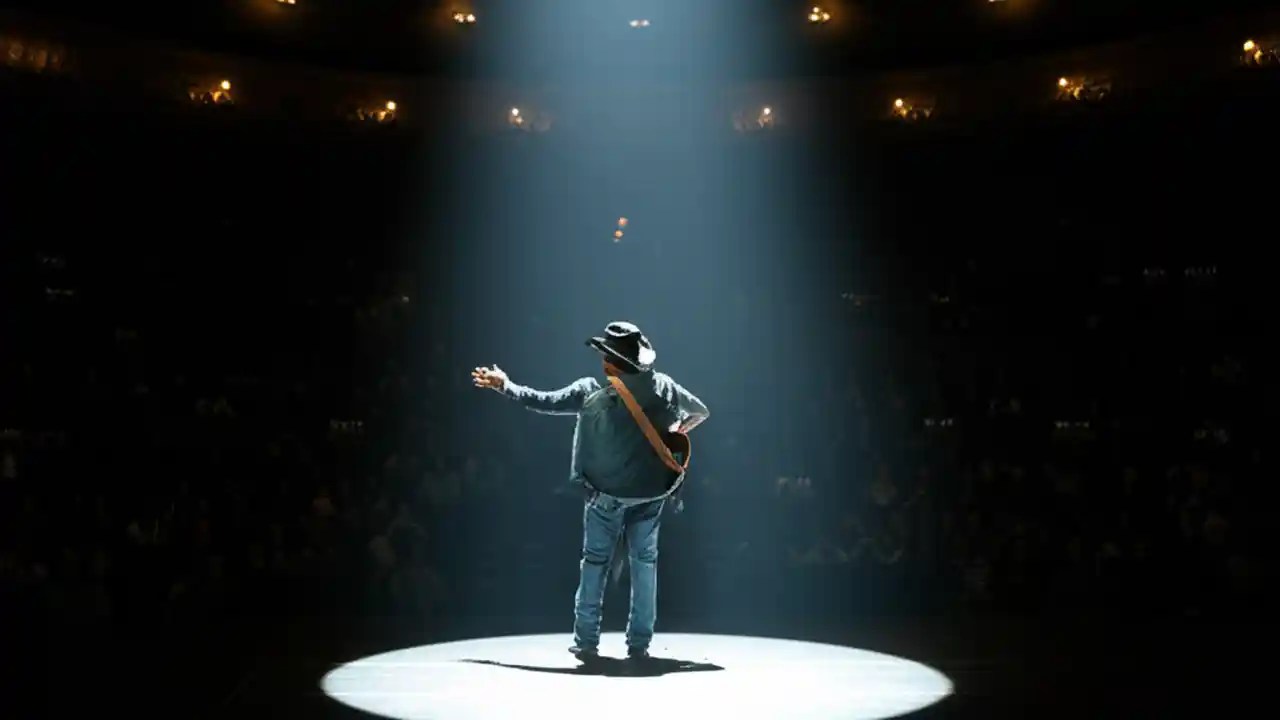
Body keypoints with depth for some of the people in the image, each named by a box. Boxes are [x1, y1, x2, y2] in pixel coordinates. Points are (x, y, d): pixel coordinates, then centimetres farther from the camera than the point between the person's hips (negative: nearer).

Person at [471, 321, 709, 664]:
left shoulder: (590, 392, -12)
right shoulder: (662, 386, -5)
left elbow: (544, 402, -4)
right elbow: (701, 411, 8)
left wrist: (505, 385, 9)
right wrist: (677, 430, 25)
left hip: (606, 495, -2)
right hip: (650, 494, 2)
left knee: (595, 562, 10)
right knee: (644, 562, 11)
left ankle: (586, 642, 12)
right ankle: (639, 643, 12)